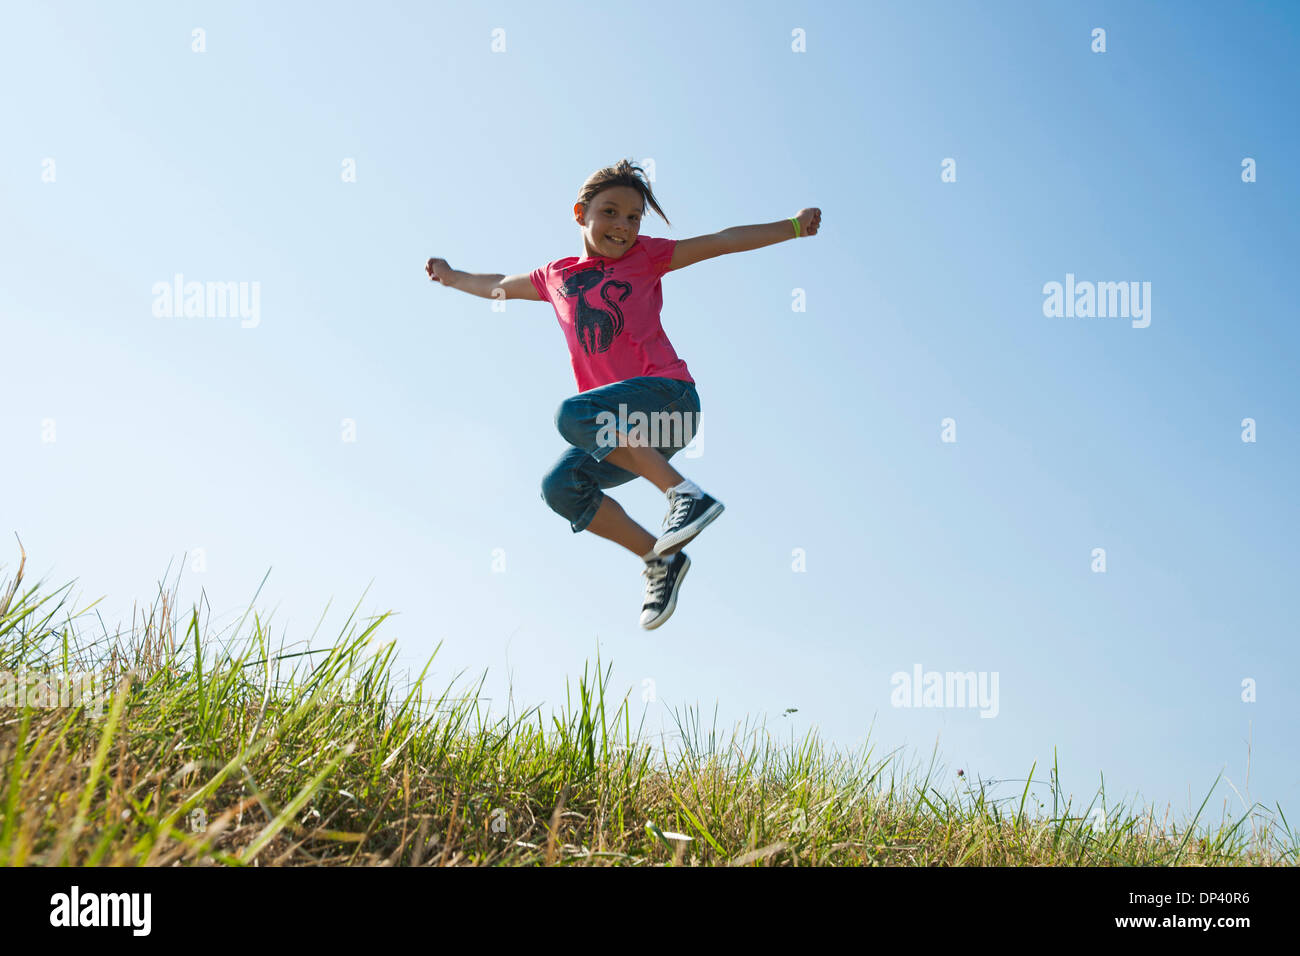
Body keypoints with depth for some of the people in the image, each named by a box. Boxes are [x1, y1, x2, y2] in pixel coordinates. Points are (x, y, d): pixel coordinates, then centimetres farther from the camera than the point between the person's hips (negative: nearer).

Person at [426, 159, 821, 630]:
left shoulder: (644, 256, 7)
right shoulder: (557, 277, 18)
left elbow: (721, 242, 2)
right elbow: (499, 286, 37)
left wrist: (792, 226, -5)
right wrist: (450, 277, 48)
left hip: (669, 396, -6)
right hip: (621, 428, 6)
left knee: (572, 414, -29)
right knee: (561, 487, -14)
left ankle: (685, 493, -28)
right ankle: (660, 561, -6)